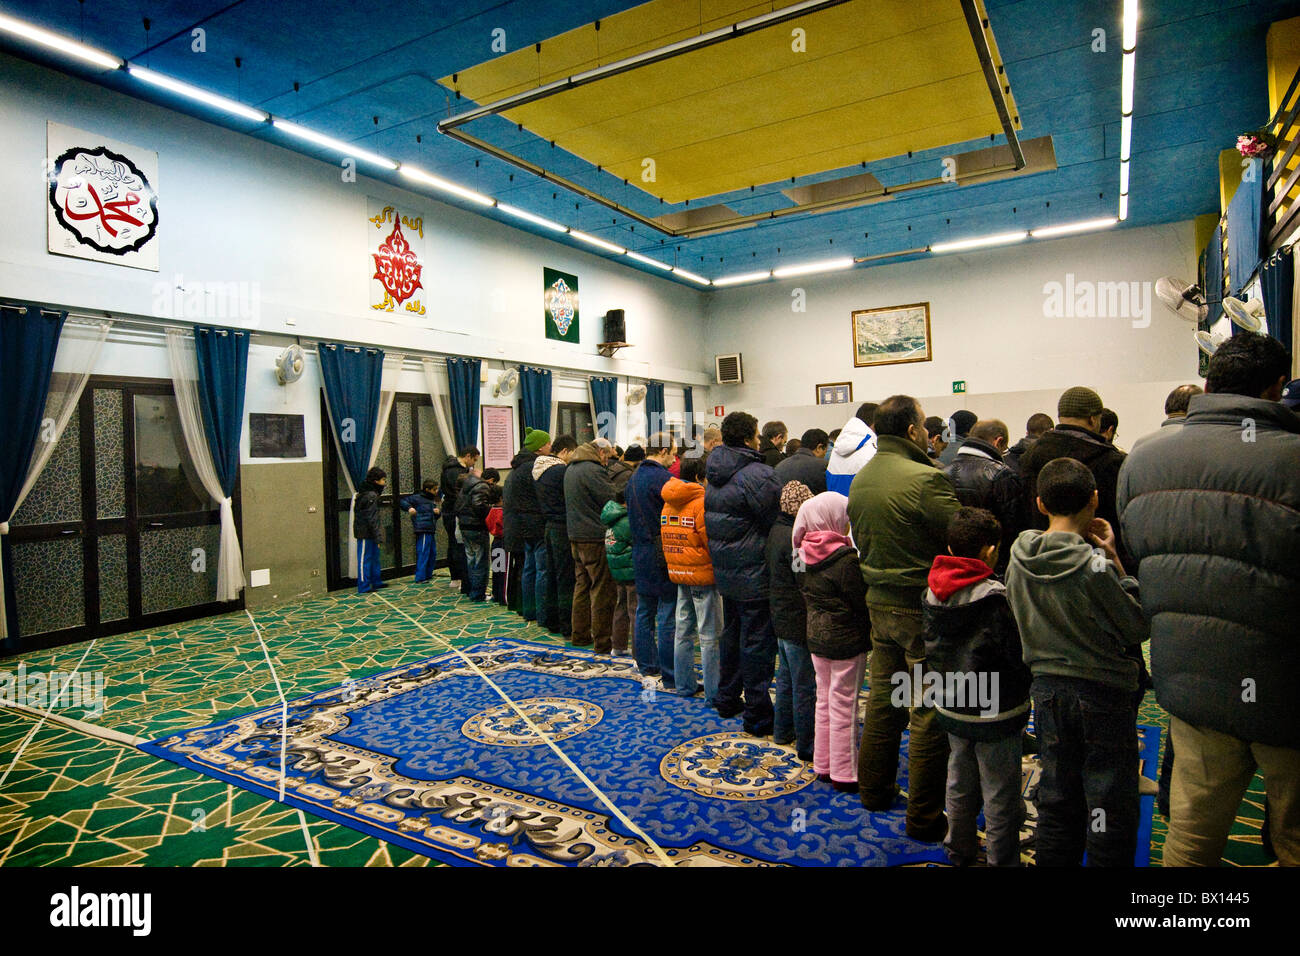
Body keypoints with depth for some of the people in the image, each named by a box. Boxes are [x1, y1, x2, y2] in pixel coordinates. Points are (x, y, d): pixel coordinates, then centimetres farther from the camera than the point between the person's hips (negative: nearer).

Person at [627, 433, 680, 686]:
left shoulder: (633, 478, 11)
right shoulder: (663, 478, -15)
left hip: (640, 553, 8)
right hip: (662, 556, -8)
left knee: (644, 612, 15)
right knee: (668, 617, -3)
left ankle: (647, 667, 25)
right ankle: (670, 677, 3)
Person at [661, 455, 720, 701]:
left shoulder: (669, 503, 8)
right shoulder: (701, 502, -16)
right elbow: (712, 541, -16)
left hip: (677, 572, 8)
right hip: (702, 573, -8)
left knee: (683, 631, 16)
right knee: (709, 635, 0)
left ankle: (684, 685, 25)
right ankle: (713, 692, 6)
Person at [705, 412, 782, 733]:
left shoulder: (715, 475, 6)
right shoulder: (759, 475, -21)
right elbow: (779, 523, -17)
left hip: (724, 571, 8)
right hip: (754, 575, -8)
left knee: (731, 634, 21)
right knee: (757, 642, 2)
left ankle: (727, 700, 34)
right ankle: (757, 715, 12)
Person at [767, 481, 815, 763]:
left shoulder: (776, 530, 6)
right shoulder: (795, 539, -25)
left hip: (781, 618, 10)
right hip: (798, 621, -10)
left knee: (786, 677, 23)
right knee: (806, 686, 2)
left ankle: (782, 731, 36)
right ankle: (807, 745, 12)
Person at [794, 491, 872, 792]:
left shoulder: (805, 552, 1)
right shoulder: (845, 558, -21)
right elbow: (862, 601, -17)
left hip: (816, 635, 7)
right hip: (846, 639, -7)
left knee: (824, 699, 18)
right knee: (843, 704, 3)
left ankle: (823, 764, 29)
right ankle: (844, 773, 15)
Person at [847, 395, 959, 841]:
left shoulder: (860, 479, 5)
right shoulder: (926, 479, -20)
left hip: (878, 603, 8)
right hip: (921, 608, -8)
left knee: (883, 699, 20)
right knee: (928, 714, 3)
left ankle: (874, 791, 34)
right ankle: (924, 818, 14)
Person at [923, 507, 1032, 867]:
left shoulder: (931, 594, -3)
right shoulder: (996, 598, -23)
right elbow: (1020, 655, -16)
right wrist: (1023, 689, 3)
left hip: (951, 709, 7)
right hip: (995, 715, -6)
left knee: (960, 784, 22)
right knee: (1001, 797, 10)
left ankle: (959, 851, 37)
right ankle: (1003, 859, 23)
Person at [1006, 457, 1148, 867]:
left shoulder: (1018, 560, -3)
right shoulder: (1094, 566, -21)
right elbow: (1137, 627, -9)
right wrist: (1115, 561, -7)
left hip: (1047, 690, 6)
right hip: (1102, 694, -5)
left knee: (1057, 803, 18)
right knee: (1112, 815, 10)